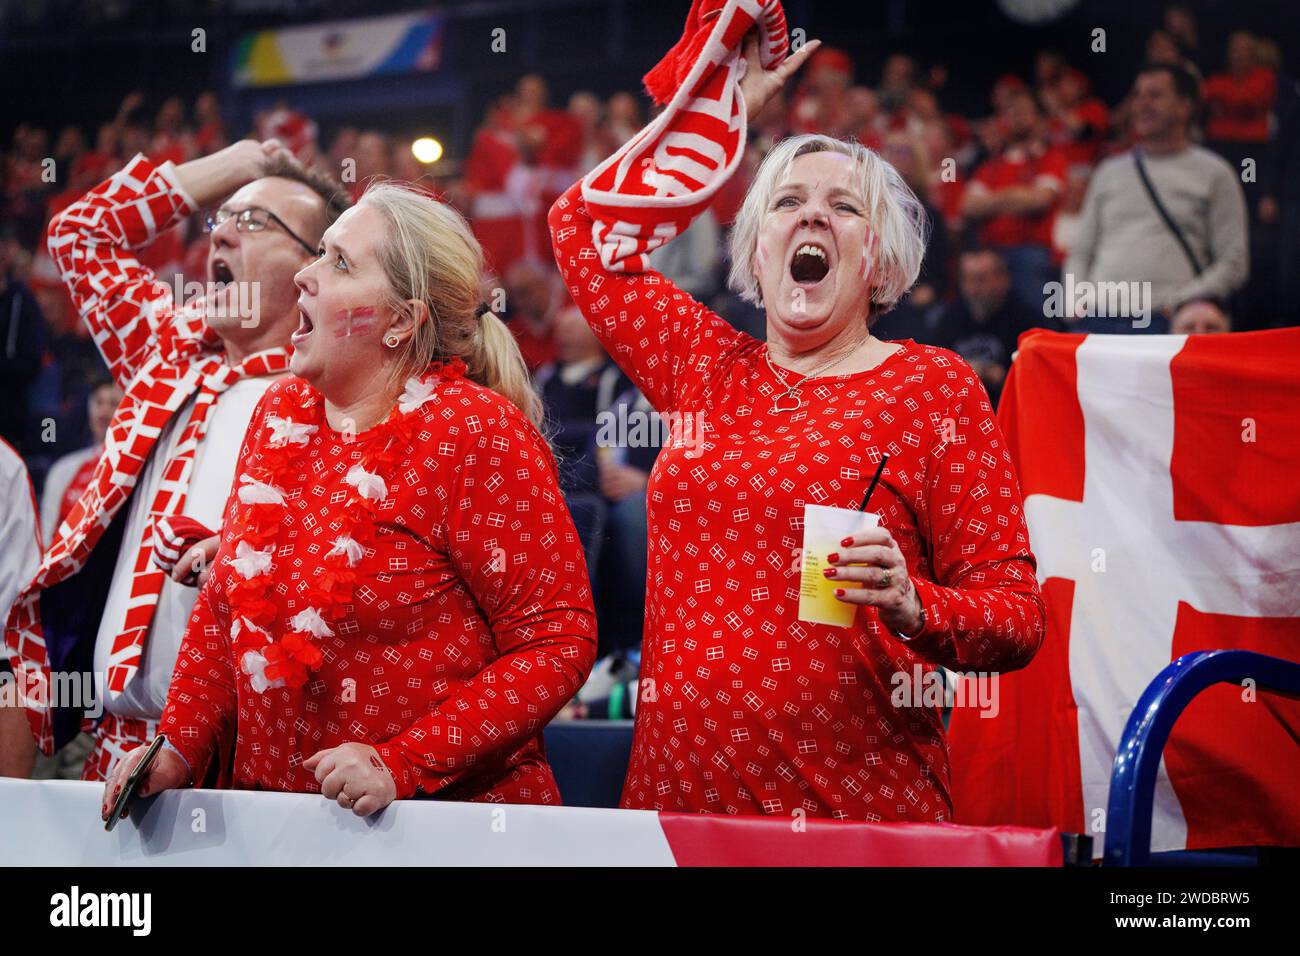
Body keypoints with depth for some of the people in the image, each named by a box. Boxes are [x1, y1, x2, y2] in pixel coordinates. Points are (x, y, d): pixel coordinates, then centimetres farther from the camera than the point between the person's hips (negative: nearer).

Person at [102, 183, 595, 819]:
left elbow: (558, 642, -17)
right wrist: (180, 745, 0)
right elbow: (224, 606, 13)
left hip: (441, 822, -5)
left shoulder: (475, 431, -13)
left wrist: (401, 765, -22)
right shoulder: (281, 411, 5)